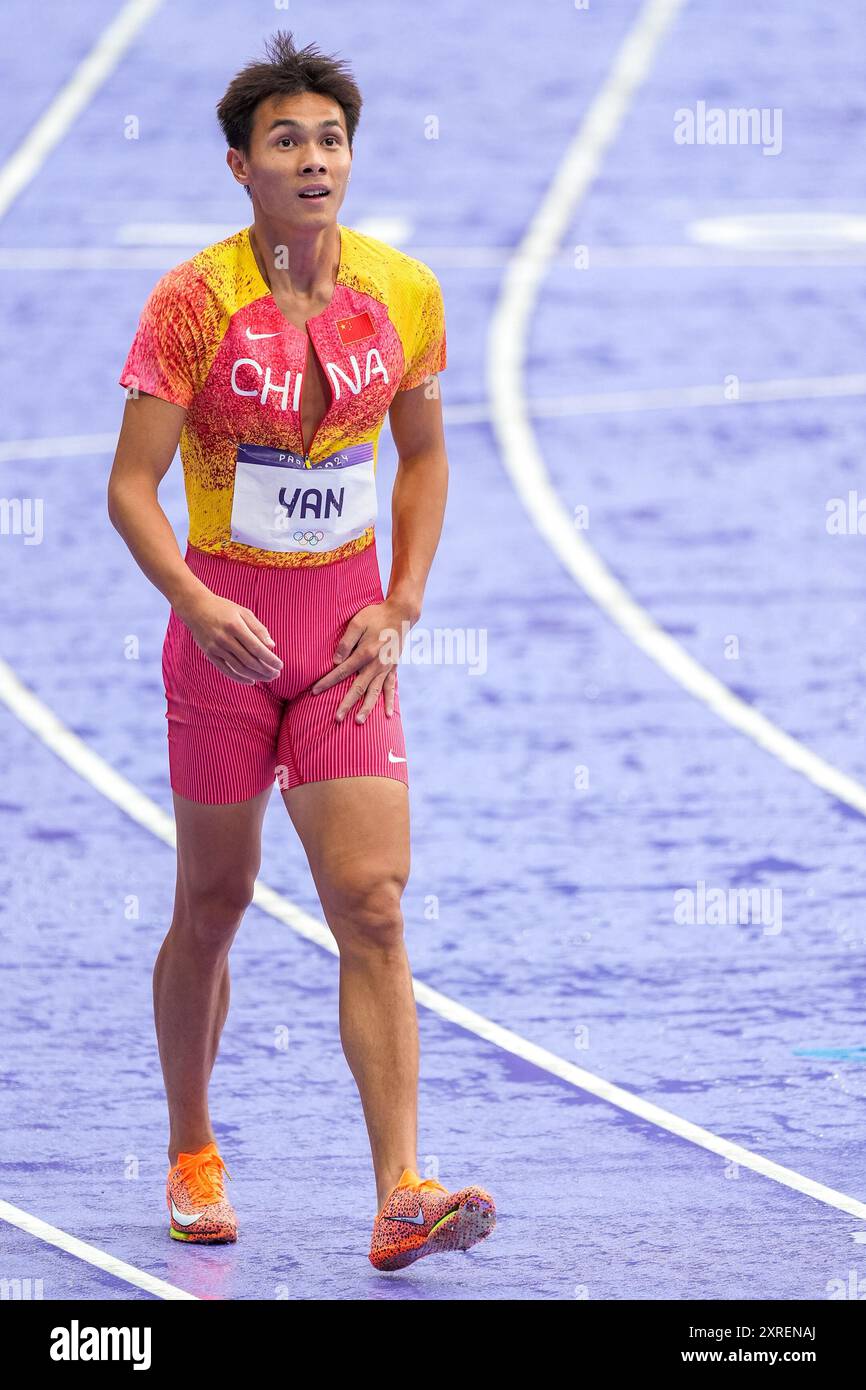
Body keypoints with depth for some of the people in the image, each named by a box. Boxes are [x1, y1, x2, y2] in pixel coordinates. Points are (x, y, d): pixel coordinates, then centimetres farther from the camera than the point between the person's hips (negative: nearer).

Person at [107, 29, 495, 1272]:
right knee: (214, 901, 9)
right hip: (227, 626, -2)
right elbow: (131, 484, -10)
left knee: (372, 903, -9)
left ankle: (401, 1200, -14)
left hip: (345, 628, 2)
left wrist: (399, 609, 3)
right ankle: (192, 1155, 30)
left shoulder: (402, 293, 0)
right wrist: (195, 604, -26)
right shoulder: (193, 301, -10)